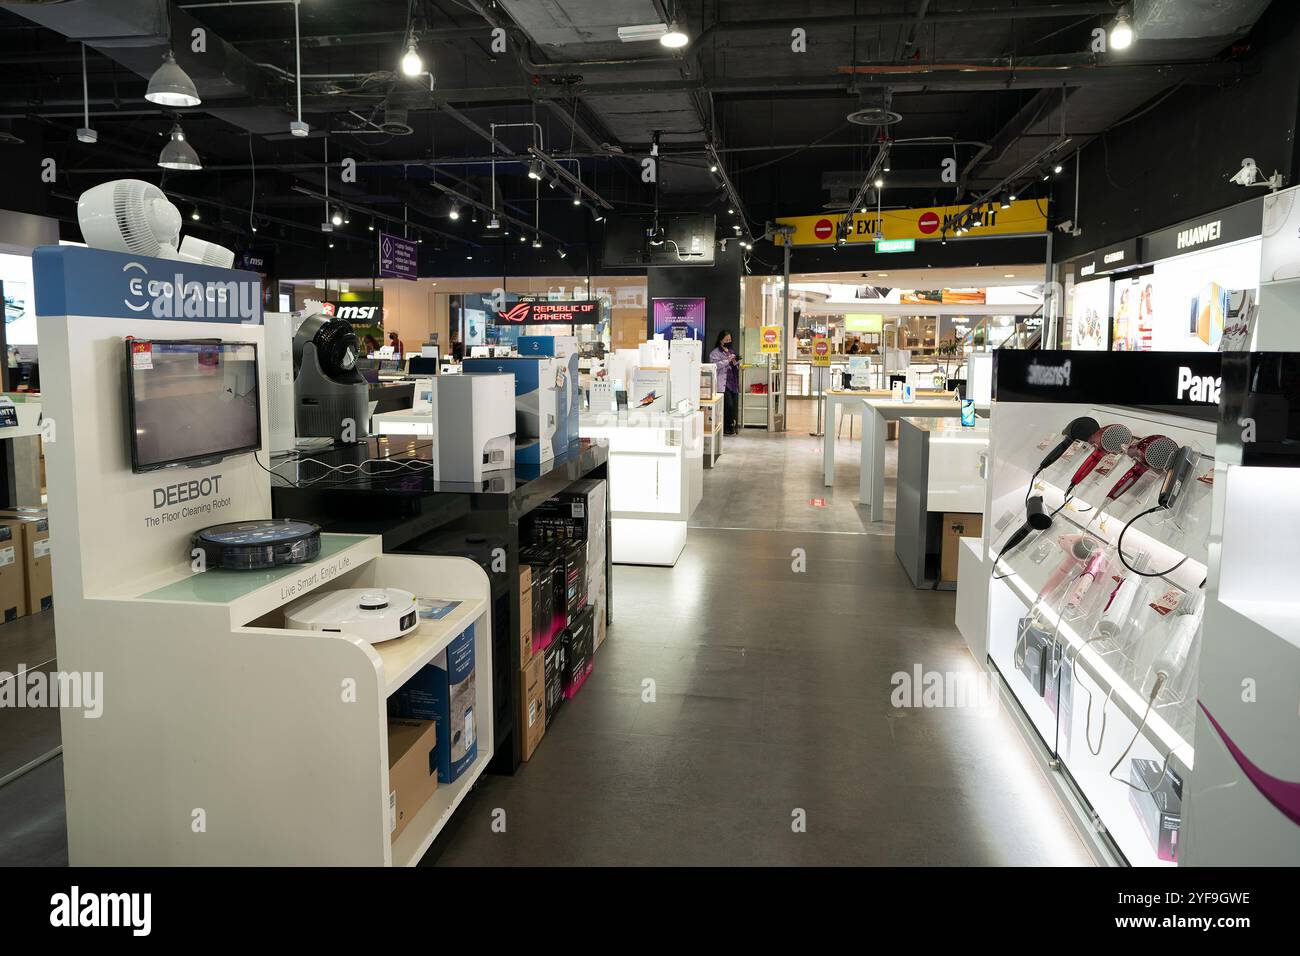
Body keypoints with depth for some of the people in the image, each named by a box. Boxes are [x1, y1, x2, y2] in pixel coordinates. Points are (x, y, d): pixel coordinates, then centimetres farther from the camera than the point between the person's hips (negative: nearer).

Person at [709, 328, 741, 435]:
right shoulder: (715, 352, 0)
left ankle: (731, 426, 10)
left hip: (733, 384, 7)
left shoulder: (731, 352, 22)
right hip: (723, 384, -7)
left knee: (734, 406, 1)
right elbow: (715, 365, -15)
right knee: (728, 405, -13)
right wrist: (727, 360, -17)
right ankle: (728, 427, -2)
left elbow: (737, 368, 25)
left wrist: (735, 363, 3)